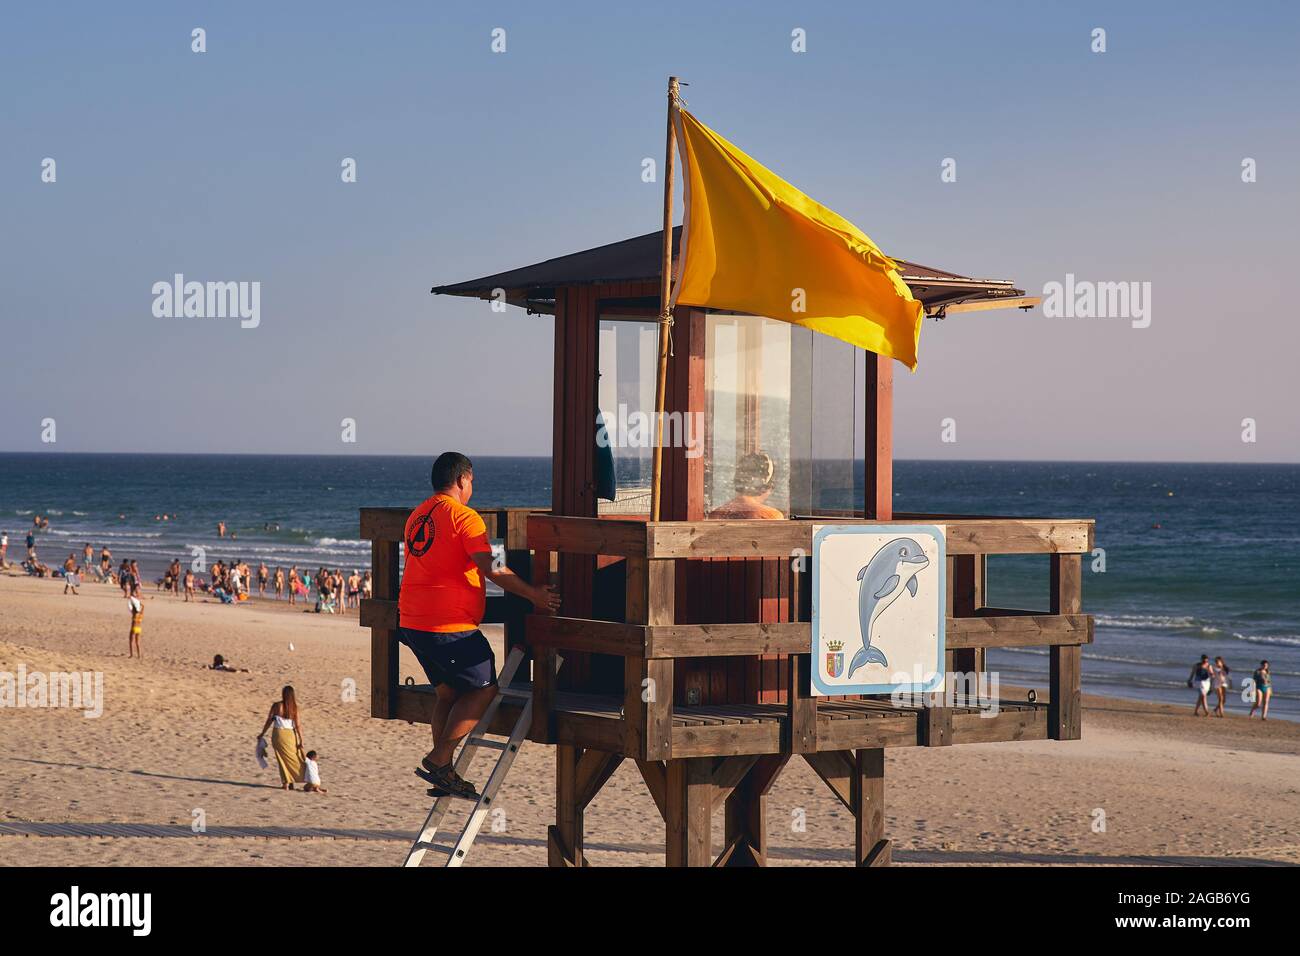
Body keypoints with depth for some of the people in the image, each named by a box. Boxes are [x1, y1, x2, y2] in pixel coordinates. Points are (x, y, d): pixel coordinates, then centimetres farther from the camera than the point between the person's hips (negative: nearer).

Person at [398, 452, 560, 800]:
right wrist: (534, 595, -12)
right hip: (449, 625, -9)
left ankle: (444, 775, 17)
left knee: (449, 690, 18)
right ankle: (438, 760, -4)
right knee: (483, 688, 2)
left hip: (412, 623, 9)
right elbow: (491, 569, -20)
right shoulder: (463, 516, -11)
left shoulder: (417, 516, 16)